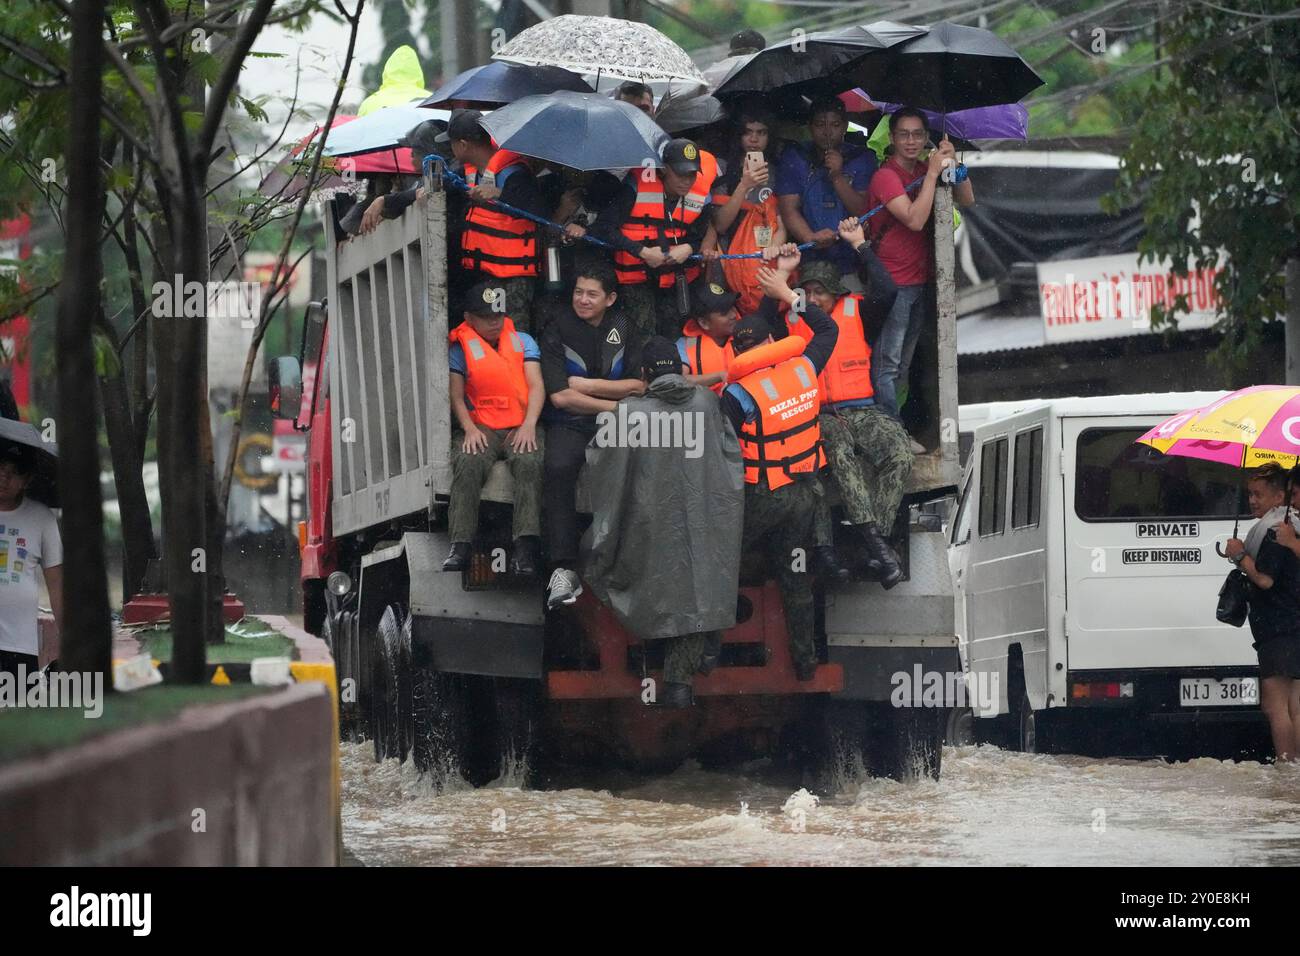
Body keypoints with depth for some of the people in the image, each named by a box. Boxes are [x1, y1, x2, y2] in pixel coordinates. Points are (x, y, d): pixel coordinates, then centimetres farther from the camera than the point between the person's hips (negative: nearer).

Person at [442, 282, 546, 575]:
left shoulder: (523, 341, 16)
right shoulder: (460, 348, 12)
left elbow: (536, 386, 6)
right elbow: (456, 395, 4)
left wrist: (529, 425, -12)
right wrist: (469, 429, -15)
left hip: (519, 428, 0)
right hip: (480, 428, 0)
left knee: (529, 462, -34)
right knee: (467, 464, -34)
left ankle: (525, 550, -44)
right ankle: (460, 547, -40)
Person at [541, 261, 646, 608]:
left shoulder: (622, 328, 13)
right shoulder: (558, 330, 3)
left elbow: (641, 384, 4)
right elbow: (560, 396, -8)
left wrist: (585, 384, -4)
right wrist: (615, 403, -8)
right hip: (569, 424, -2)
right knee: (558, 467, -36)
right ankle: (564, 570, -37)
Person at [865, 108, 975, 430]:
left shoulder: (923, 170, 9)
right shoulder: (886, 177, -13)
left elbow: (967, 200, 8)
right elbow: (915, 219, -24)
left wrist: (953, 163, -6)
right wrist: (933, 173, -21)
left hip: (920, 280, 8)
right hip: (893, 282, -8)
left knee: (904, 364, 13)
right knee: (888, 364, -8)